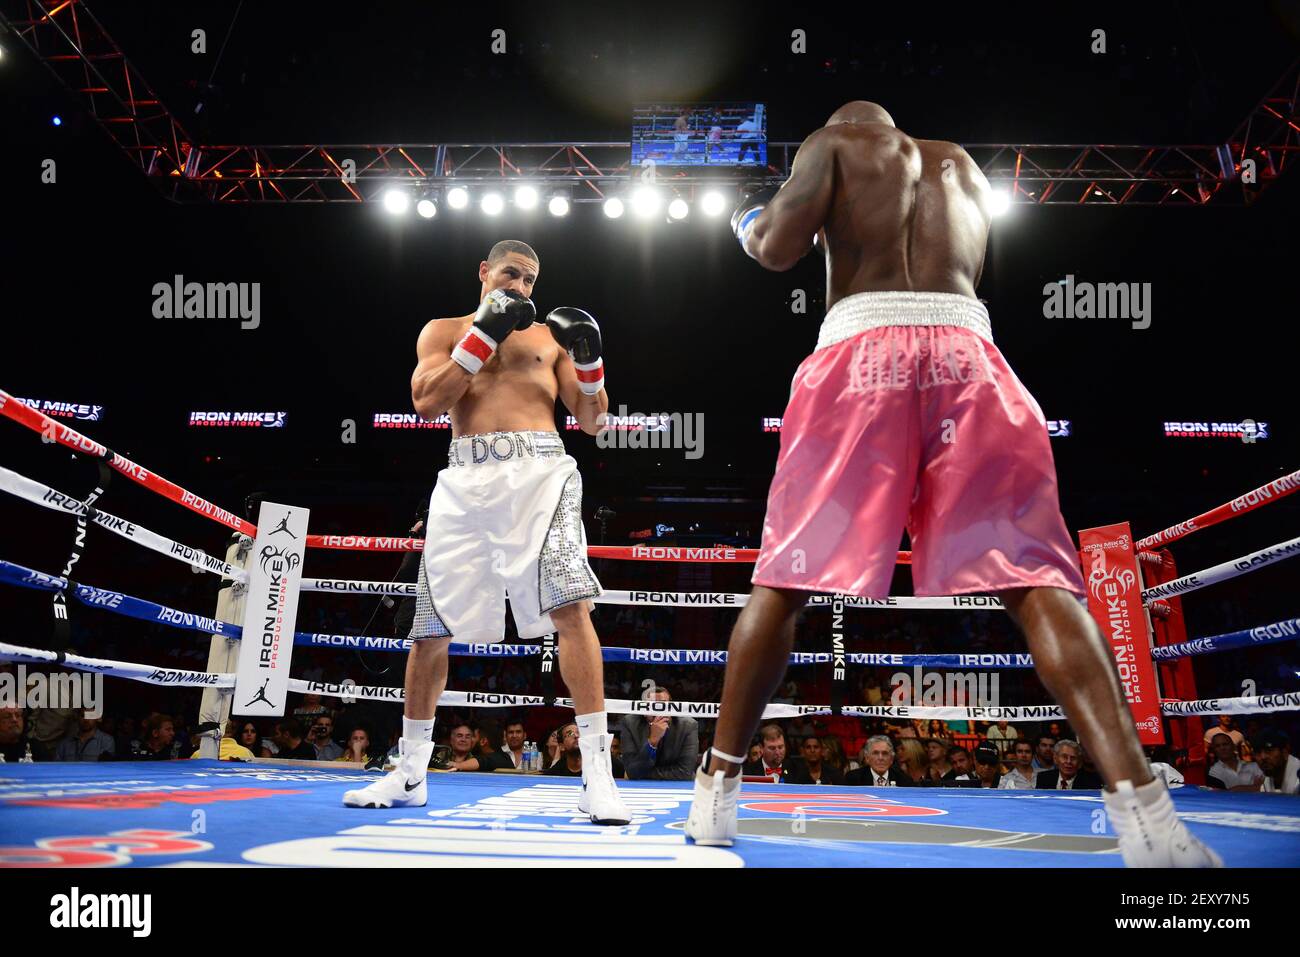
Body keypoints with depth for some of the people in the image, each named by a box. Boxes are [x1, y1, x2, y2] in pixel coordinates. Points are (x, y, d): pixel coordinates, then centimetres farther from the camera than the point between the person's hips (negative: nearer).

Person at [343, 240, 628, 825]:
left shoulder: (550, 335, 18)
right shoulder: (444, 331, 17)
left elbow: (592, 421, 13)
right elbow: (426, 402, -1)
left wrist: (589, 359, -4)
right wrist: (485, 335, -5)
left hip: (539, 472, -1)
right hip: (466, 481, 1)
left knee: (570, 607, -19)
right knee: (431, 628, 4)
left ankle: (596, 775, -17)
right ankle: (409, 775, 20)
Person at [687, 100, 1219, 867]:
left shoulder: (834, 142, 18)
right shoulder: (963, 166, 31)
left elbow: (777, 250, 5)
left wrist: (751, 222, 26)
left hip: (862, 349, -2)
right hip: (964, 351, 2)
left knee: (784, 580, 4)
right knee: (1033, 579, -6)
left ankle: (718, 791, 8)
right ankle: (1143, 808, -21)